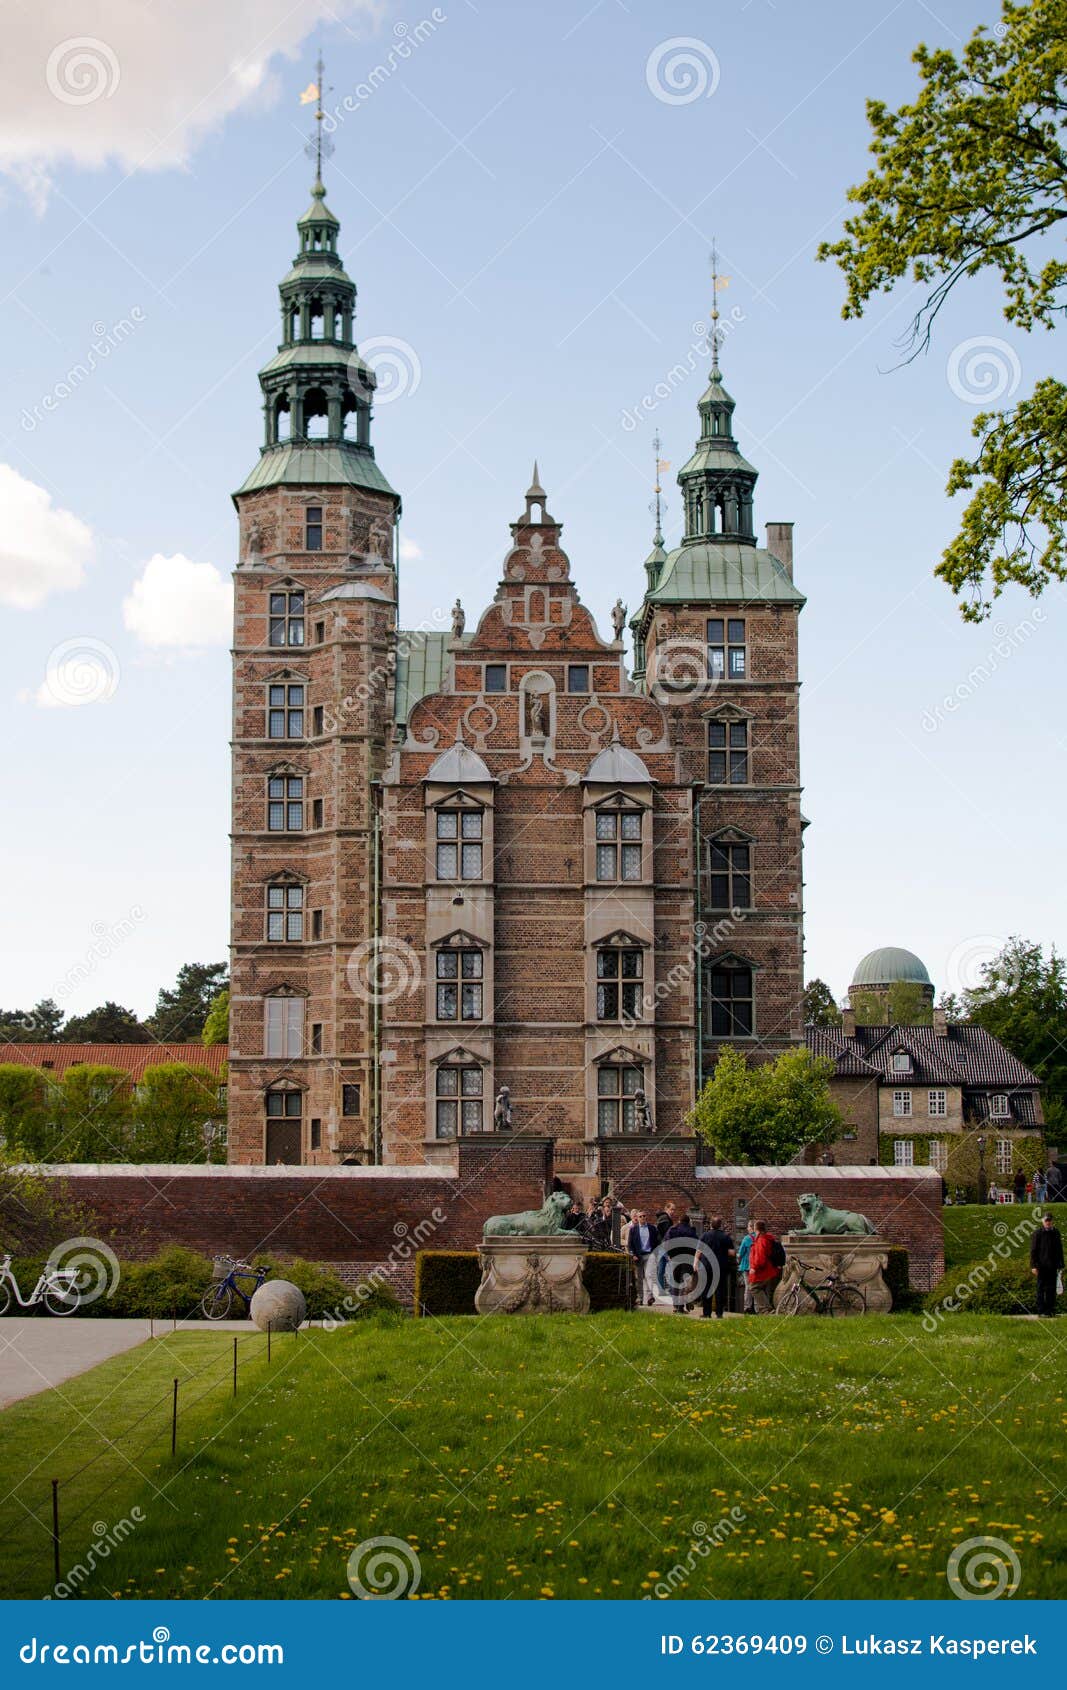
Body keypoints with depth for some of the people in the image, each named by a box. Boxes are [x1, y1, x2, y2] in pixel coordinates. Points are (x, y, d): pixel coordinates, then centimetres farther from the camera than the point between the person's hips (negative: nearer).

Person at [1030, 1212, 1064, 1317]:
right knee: (1041, 1289, -1)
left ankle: (1051, 1311, 12)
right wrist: (1034, 1266, -11)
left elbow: (1059, 1250, 14)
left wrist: (1060, 1265, 11)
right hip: (1042, 1266, -4)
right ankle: (1042, 1311, 3)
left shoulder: (1056, 1232, 9)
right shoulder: (1038, 1233, -4)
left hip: (1053, 1266, 4)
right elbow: (1033, 1250, -5)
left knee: (1052, 1289, 7)